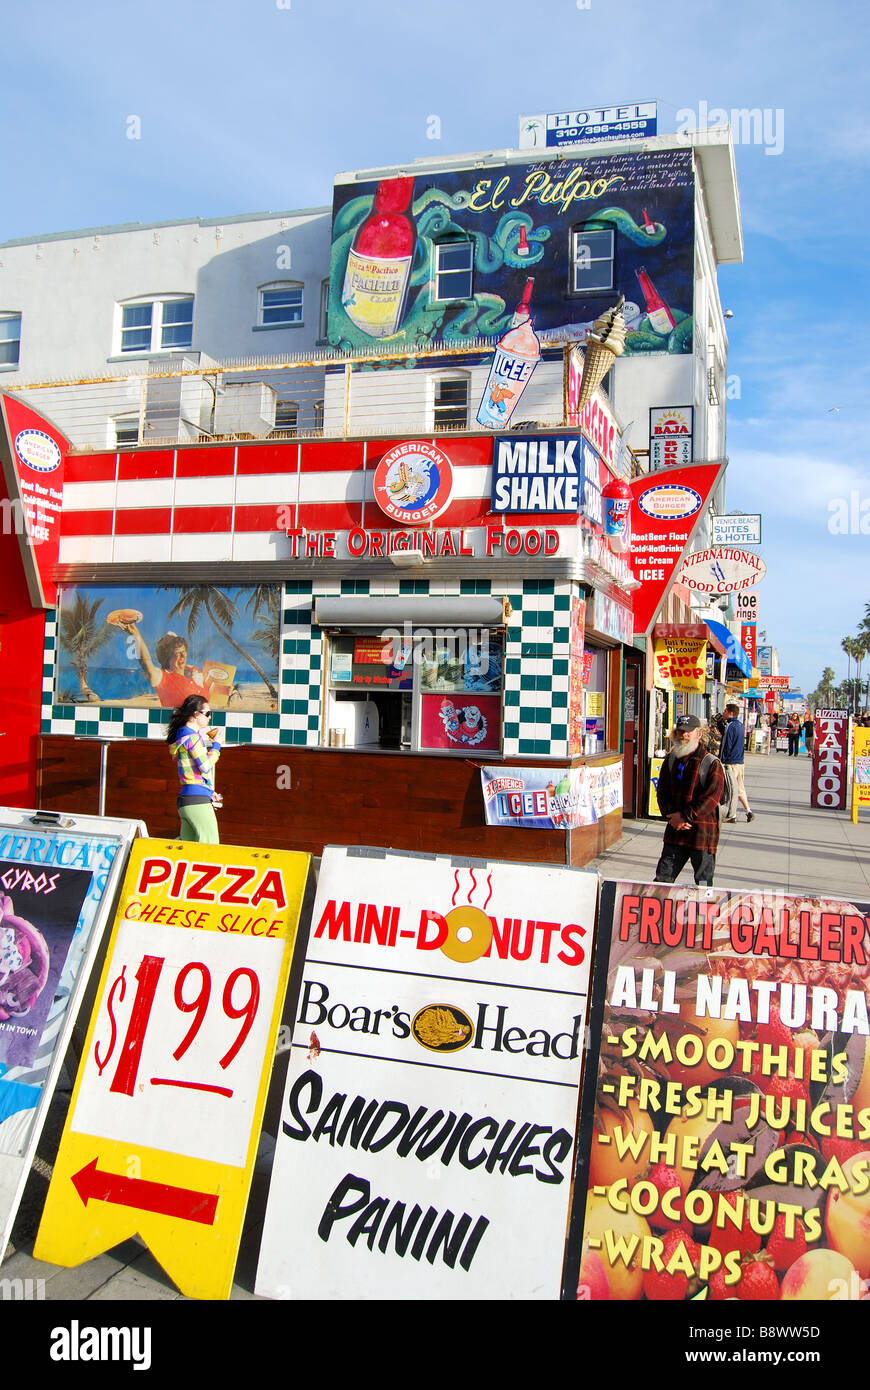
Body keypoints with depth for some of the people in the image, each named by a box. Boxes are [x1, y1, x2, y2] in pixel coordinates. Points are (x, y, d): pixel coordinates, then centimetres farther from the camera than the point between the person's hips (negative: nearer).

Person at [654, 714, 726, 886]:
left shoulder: (712, 764, -8)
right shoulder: (671, 760, 10)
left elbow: (711, 797, -15)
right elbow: (662, 792, 9)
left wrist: (686, 816, -18)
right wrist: (671, 816, -8)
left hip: (702, 832, -5)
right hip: (675, 830, 5)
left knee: (704, 883, 4)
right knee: (662, 878, 7)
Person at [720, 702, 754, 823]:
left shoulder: (730, 726, -14)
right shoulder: (740, 725, 12)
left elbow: (726, 746, -17)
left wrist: (721, 762, -13)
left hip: (731, 763, -8)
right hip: (741, 762, 8)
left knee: (730, 789, -2)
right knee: (740, 788, 15)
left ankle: (732, 816, 1)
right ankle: (749, 811, 11)